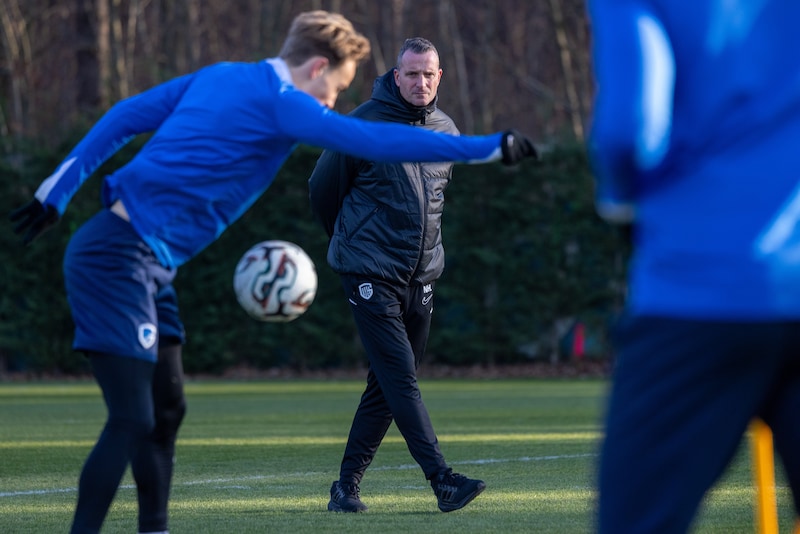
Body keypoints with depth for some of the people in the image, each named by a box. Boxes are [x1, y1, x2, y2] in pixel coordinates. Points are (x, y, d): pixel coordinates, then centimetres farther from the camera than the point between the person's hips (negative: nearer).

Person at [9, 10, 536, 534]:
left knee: (166, 410, 15)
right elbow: (379, 141, -15)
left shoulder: (218, 78, 14)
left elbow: (124, 118, 17)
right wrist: (489, 148, -10)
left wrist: (57, 193, 22)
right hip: (122, 260, -10)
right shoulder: (277, 102, -12)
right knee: (132, 421, -13)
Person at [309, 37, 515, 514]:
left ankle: (347, 485, 15)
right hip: (371, 277, -6)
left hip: (421, 277, 6)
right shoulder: (365, 126, -8)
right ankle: (444, 481, -20)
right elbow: (323, 189, 3)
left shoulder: (447, 131, 9)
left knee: (388, 386, 7)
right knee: (401, 379, -14)